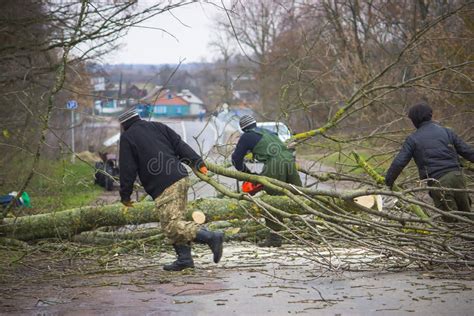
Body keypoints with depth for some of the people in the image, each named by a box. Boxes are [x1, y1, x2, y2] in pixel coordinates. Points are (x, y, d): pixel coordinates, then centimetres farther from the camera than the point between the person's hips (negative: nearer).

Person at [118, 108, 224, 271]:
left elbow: (127, 170, 2)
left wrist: (125, 195, 9)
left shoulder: (127, 137, 5)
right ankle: (184, 258, 10)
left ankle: (212, 237, -22)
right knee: (175, 220, 15)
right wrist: (198, 162, 9)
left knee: (172, 225, -12)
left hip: (163, 187, -8)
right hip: (180, 178, 8)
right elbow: (180, 145, 13)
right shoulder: (158, 127, 21)